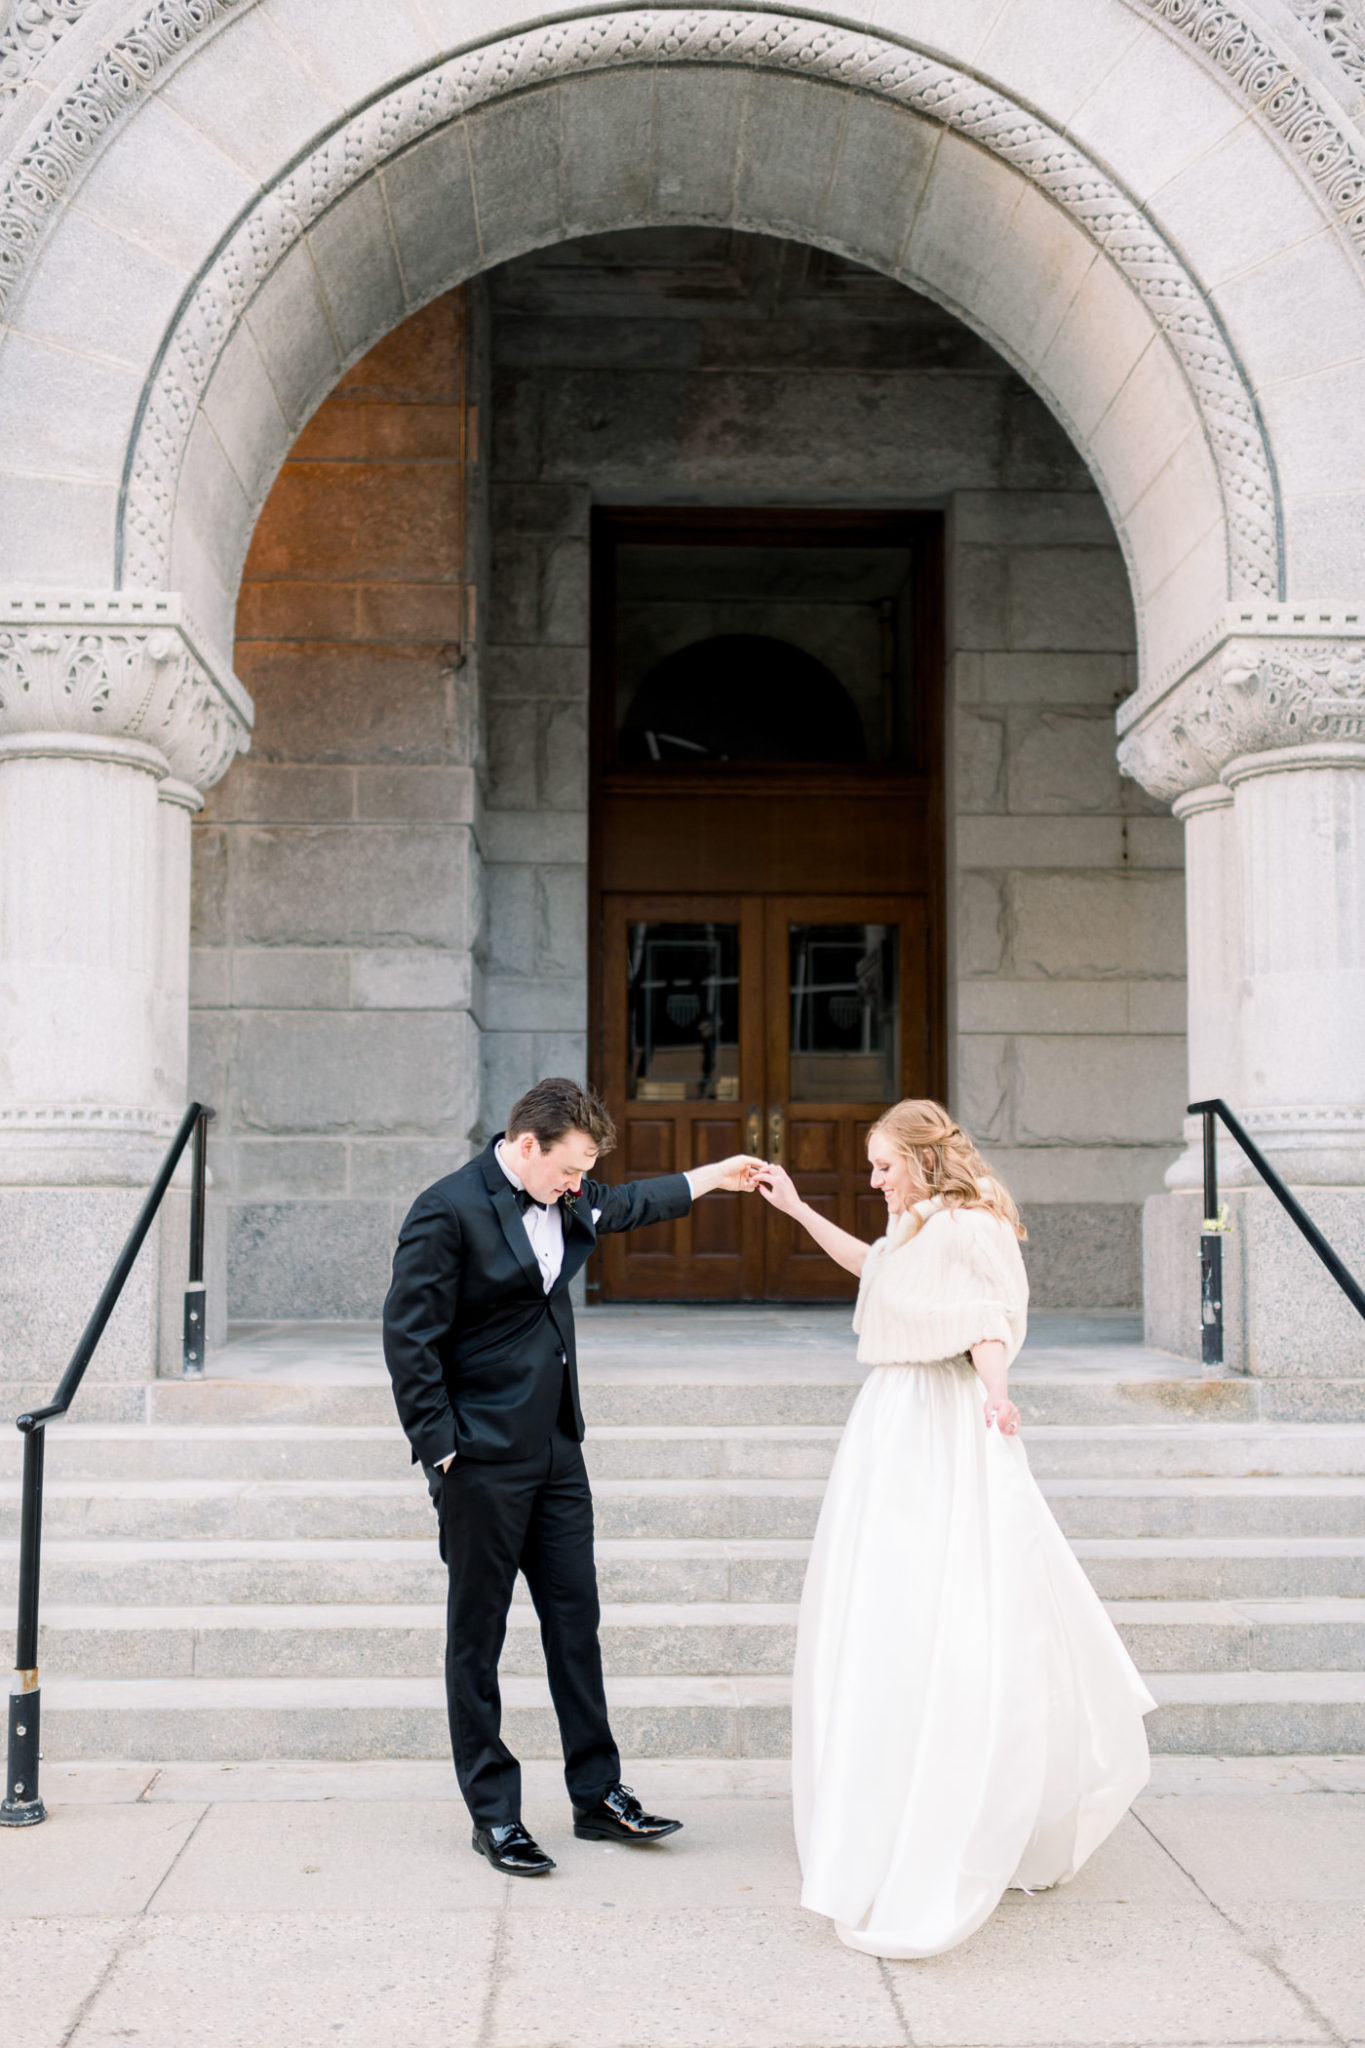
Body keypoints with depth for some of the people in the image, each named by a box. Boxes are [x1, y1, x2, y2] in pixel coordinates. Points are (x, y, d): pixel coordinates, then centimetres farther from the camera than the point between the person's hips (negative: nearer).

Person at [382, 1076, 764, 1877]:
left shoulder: (564, 1201, 6)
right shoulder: (448, 1211, -17)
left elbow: (624, 1207, 30)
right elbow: (409, 1340, -16)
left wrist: (715, 1177, 30)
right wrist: (442, 1451, -16)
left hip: (557, 1449, 7)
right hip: (484, 1459, -7)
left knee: (576, 1619, 12)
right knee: (479, 1634, 5)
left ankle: (599, 1794, 23)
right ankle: (493, 1815, 16)